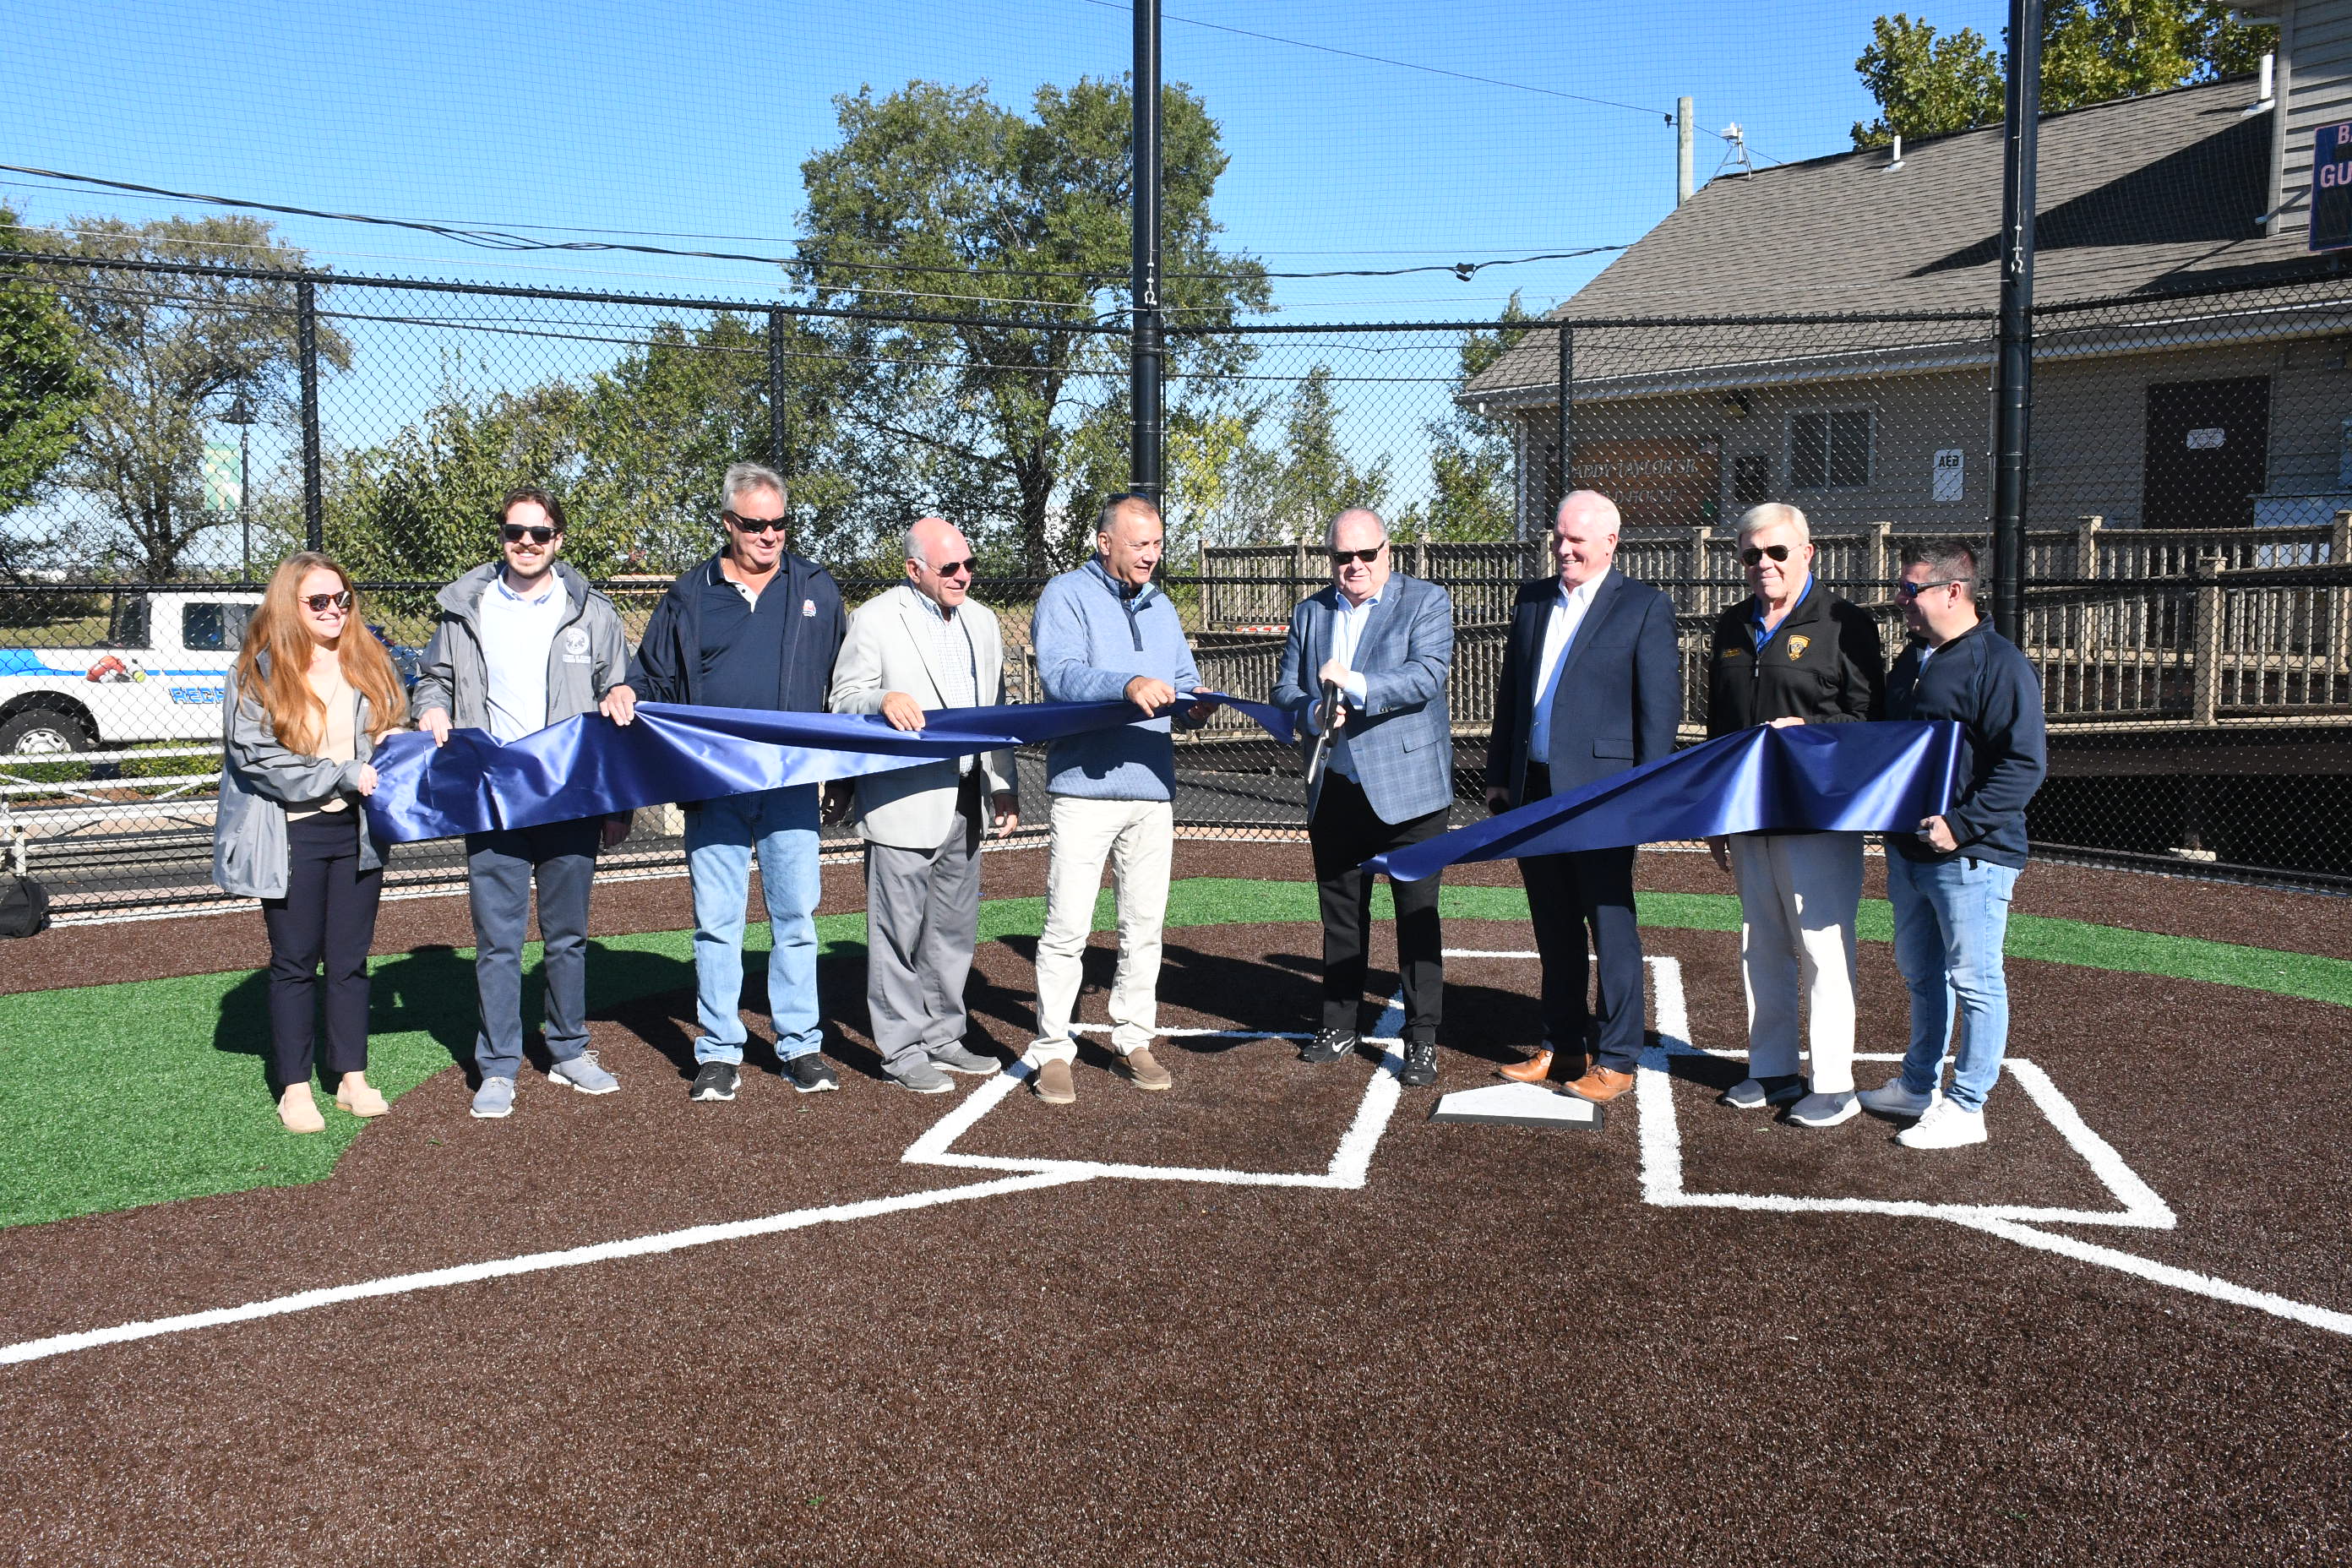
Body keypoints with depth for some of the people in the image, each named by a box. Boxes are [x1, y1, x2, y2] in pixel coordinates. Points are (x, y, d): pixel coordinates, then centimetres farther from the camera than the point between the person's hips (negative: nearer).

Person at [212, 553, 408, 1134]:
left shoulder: (369, 662, 7)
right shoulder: (258, 672, -6)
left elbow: (393, 734, 15)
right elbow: (258, 758, -13)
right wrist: (345, 776, -17)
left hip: (358, 831, 4)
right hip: (292, 836, -4)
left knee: (351, 959, 11)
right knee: (295, 962, 5)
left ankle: (352, 1077, 21)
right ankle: (294, 1088, 15)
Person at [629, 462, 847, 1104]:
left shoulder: (816, 589, 10)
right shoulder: (689, 597, 8)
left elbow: (842, 684, 13)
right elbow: (652, 683, 13)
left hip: (792, 784, 0)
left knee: (796, 917, 3)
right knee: (716, 920, 3)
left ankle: (801, 1047, 13)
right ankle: (719, 1053, 12)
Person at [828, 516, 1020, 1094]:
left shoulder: (982, 621, 15)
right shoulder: (876, 618, -4)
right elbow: (844, 699, -5)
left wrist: (1004, 786, 15)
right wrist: (884, 700, -27)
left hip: (965, 801, 6)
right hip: (904, 801, -6)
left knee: (955, 927, 13)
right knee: (899, 930, -3)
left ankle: (943, 1039, 25)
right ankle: (902, 1051, 6)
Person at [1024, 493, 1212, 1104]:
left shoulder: (1161, 608, 18)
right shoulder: (1066, 596, -3)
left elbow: (1184, 681, 18)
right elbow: (1060, 674, -19)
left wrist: (1196, 704, -6)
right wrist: (1128, 684, -35)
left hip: (1153, 790, 6)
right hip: (1085, 789, -6)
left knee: (1144, 926, 11)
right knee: (1067, 927, -6)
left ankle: (1133, 1040, 22)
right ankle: (1052, 1049, 4)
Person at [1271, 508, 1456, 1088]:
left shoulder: (1427, 602, -4)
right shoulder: (1311, 613, 11)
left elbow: (1427, 677, -18)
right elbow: (1285, 688, 9)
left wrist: (1356, 684, -31)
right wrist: (1313, 710, -14)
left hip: (1405, 785, -5)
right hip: (1333, 787, 5)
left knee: (1416, 913, 0)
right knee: (1339, 911, 14)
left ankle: (1422, 1039, 9)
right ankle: (1339, 1026, 27)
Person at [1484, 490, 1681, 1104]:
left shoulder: (1644, 607, -4)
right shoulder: (1532, 599, 13)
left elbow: (1661, 706, -7)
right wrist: (1498, 774, 14)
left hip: (1600, 792, -6)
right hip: (1533, 789, 6)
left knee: (1611, 929, 1)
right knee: (1554, 930, 14)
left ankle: (1616, 1060, 10)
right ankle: (1560, 1044, 25)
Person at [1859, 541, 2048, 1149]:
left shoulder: (2000, 664, -14)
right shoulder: (1911, 660, 13)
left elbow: (2025, 765, -19)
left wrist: (1961, 824, -24)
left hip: (1972, 855, -9)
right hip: (1908, 848, 9)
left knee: (1974, 980, 1)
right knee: (1920, 972, 18)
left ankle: (1966, 1108, 9)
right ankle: (1918, 1086, 32)